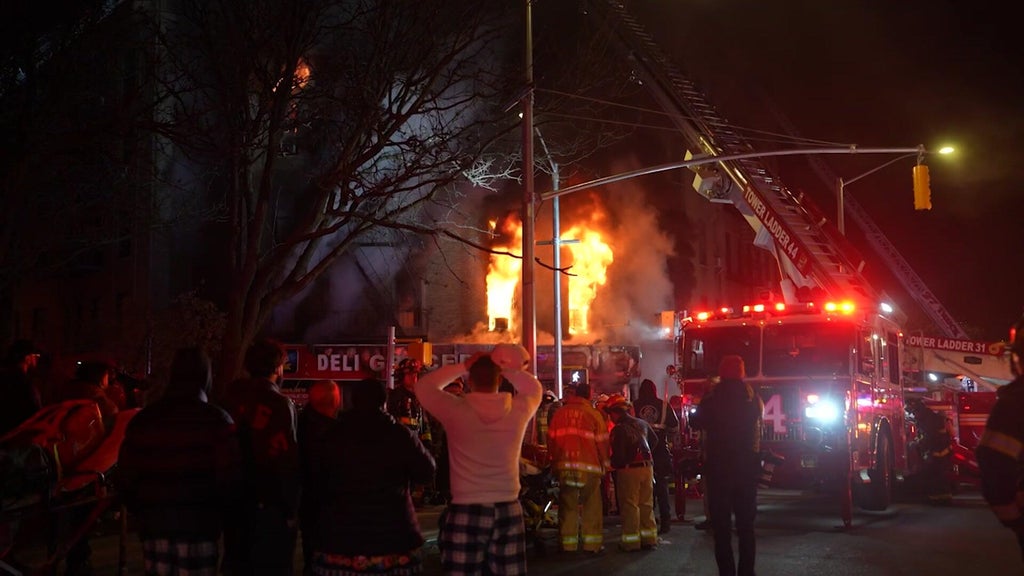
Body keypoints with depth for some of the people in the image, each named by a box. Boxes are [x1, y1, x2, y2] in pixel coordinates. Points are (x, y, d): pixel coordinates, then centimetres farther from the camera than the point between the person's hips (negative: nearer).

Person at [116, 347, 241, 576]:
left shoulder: (142, 419, 7)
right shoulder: (216, 420, -6)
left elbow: (124, 479, 6)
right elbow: (229, 478, -13)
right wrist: (214, 513, 6)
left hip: (154, 526, 4)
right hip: (198, 528, -4)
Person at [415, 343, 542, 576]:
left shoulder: (456, 410, -9)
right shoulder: (518, 409, -2)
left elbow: (424, 385, 9)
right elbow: (535, 388, 21)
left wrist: (463, 366, 7)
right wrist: (508, 370, 8)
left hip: (467, 511, -3)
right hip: (508, 510, 3)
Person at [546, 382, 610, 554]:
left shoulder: (559, 413, 7)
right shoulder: (593, 414, -2)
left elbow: (551, 439, 8)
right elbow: (602, 442, -1)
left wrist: (554, 460, 17)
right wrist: (605, 464, 10)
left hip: (564, 466, 3)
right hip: (588, 465, -3)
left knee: (567, 505, 9)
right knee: (591, 506, 5)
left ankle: (568, 543, 8)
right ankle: (592, 543, 4)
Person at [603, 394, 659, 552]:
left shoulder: (618, 429, -17)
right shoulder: (642, 423, 5)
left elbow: (618, 455, -18)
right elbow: (654, 440, 22)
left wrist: (613, 464, 1)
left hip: (629, 469, -6)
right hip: (647, 467, 6)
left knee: (629, 505, 2)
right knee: (646, 504, 14)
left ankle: (631, 541, 5)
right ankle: (649, 538, 18)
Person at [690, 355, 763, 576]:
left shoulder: (711, 402, -11)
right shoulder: (753, 401, -5)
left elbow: (695, 423, 6)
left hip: (718, 471, -2)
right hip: (748, 469, 2)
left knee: (721, 526, 4)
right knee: (746, 525, 13)